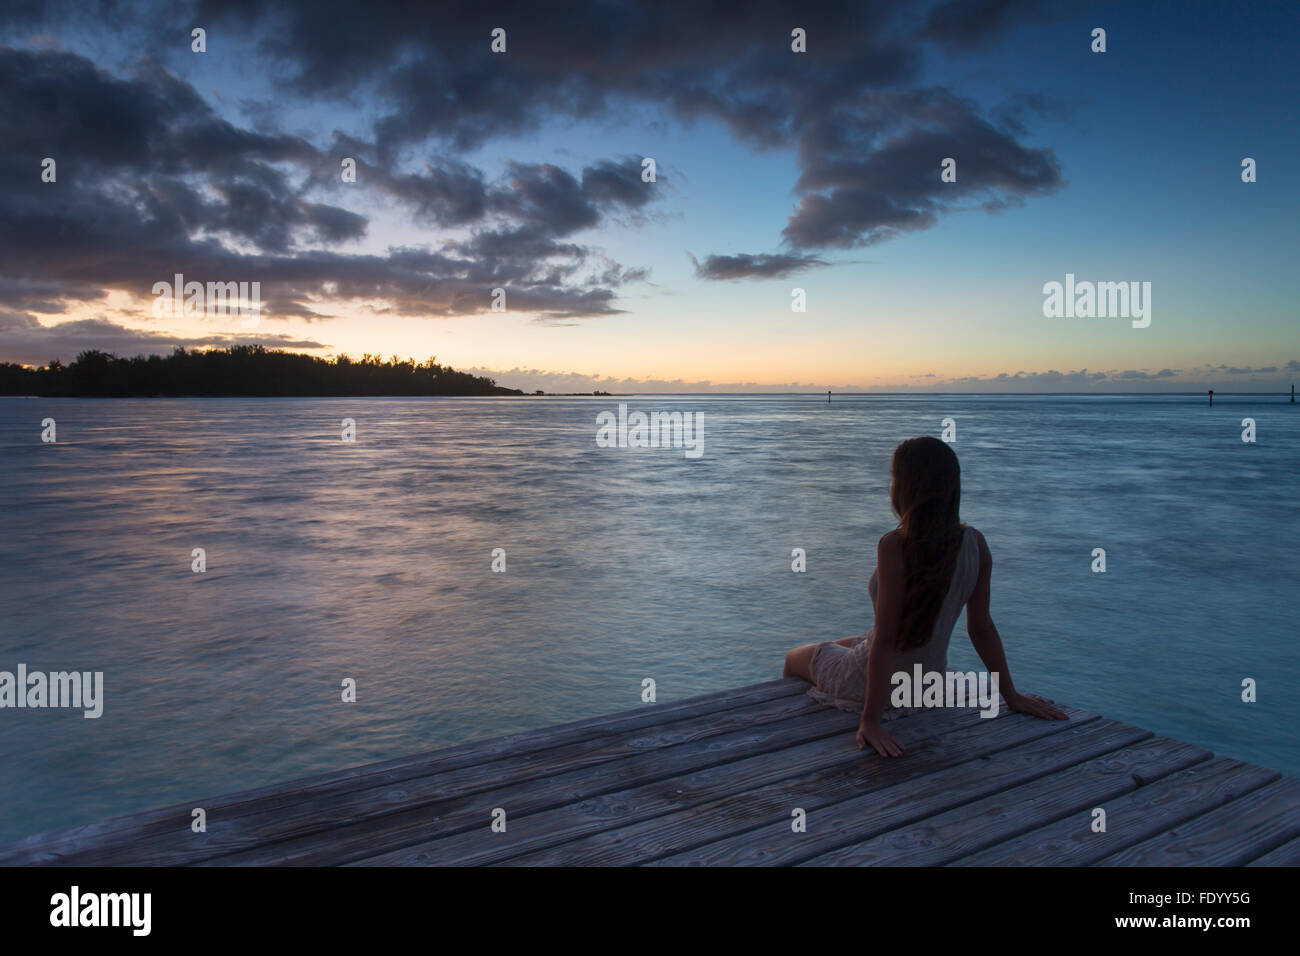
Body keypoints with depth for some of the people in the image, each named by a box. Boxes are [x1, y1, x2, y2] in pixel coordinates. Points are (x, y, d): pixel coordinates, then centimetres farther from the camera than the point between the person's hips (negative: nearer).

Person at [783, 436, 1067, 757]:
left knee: (794, 659, 26)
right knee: (839, 645, 37)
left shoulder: (895, 547, -31)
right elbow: (981, 627, -5)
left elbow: (885, 638, -29)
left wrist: (871, 720, -24)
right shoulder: (975, 543, -12)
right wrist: (1011, 695, 7)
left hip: (872, 682, -6)